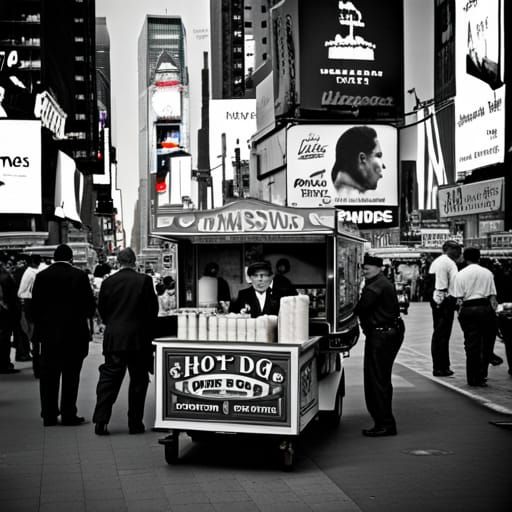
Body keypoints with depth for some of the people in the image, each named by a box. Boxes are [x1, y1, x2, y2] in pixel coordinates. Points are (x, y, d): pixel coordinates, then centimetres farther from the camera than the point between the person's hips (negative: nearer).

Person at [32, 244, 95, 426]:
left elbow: (35, 304, 2)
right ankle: (68, 415, 5)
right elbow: (90, 304, -7)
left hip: (48, 332, 3)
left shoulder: (41, 276, 1)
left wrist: (40, 325, 12)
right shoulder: (79, 275, -7)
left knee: (48, 376, 9)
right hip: (74, 333, -3)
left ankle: (49, 416, 11)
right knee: (71, 375, 5)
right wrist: (83, 315, 13)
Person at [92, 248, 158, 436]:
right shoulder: (144, 280, -6)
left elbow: (101, 309, 8)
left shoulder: (108, 282, 0)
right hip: (138, 338, -2)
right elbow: (153, 309, -2)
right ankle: (135, 423, 9)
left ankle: (100, 421, -1)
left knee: (109, 379, 5)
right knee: (138, 380, 7)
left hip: (113, 338, 2)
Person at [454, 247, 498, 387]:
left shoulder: (460, 275, 3)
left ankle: (473, 378, 8)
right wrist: (493, 312, 5)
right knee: (487, 342, 14)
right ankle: (482, 374, 10)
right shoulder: (487, 273, 4)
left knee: (471, 344, 5)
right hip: (484, 308, -1)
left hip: (467, 309, 1)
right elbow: (492, 296, 1)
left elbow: (459, 298, -1)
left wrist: (460, 313, 6)